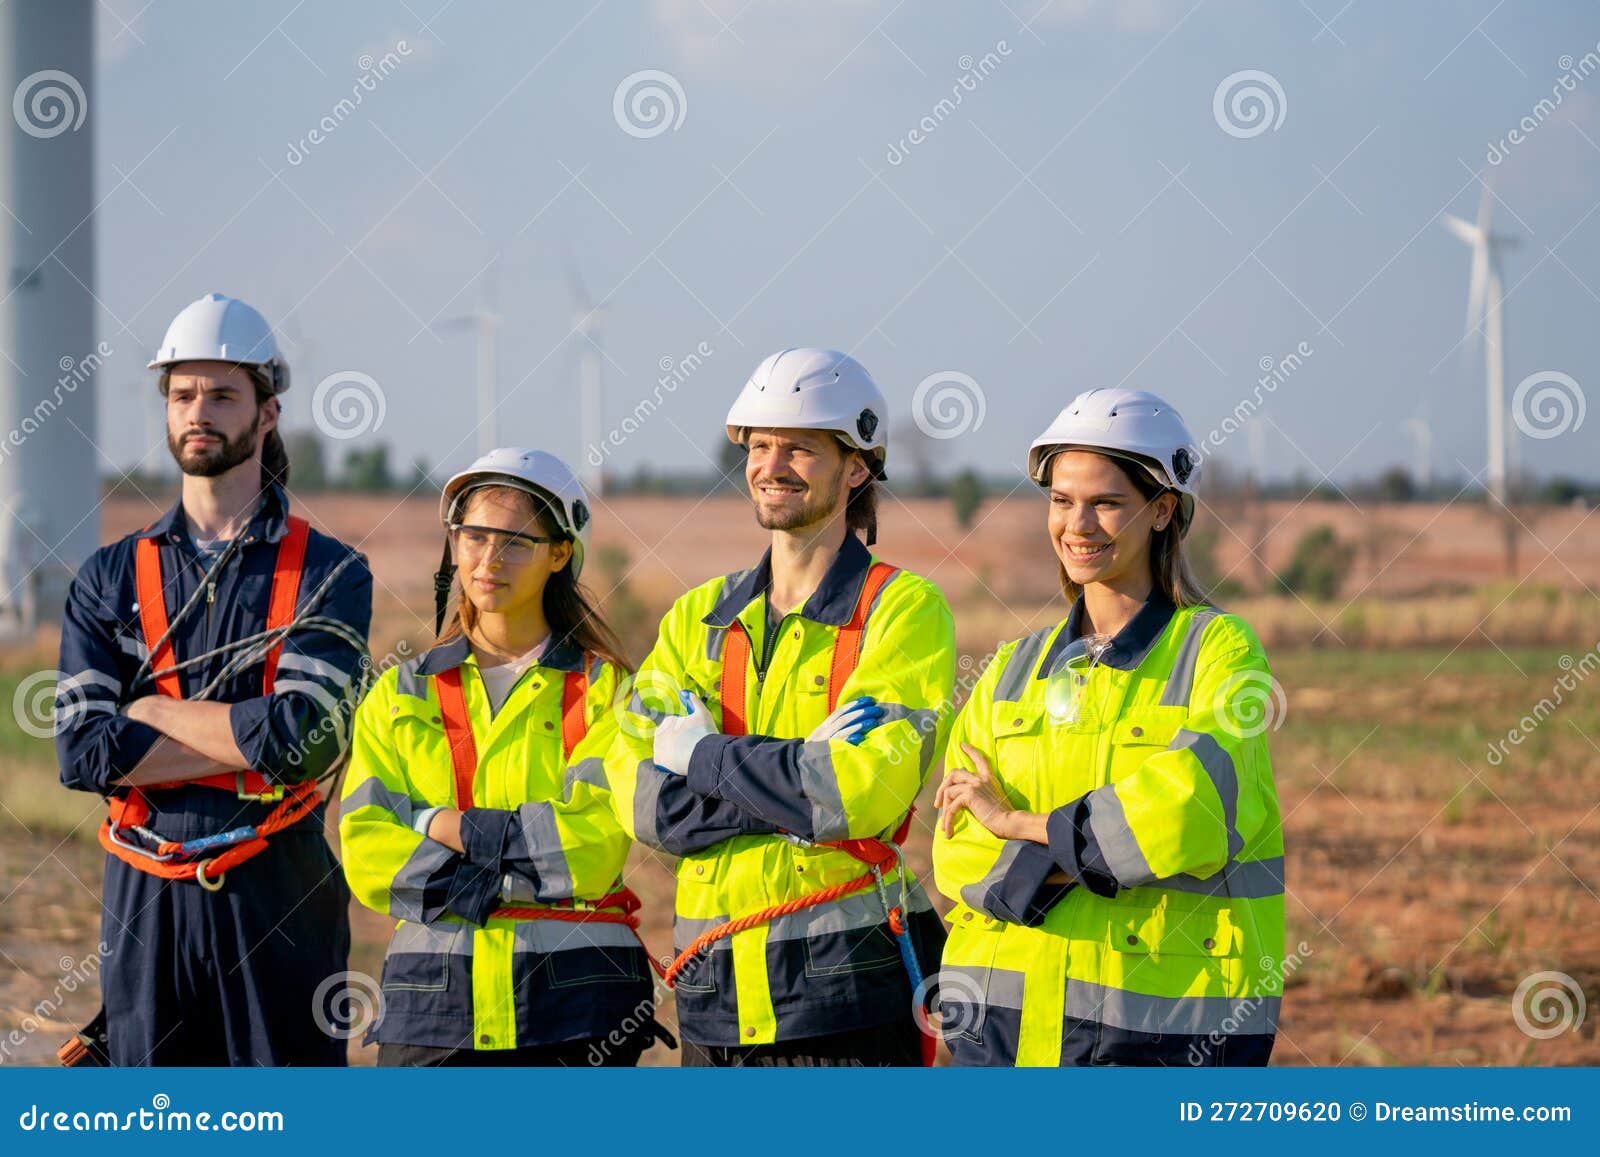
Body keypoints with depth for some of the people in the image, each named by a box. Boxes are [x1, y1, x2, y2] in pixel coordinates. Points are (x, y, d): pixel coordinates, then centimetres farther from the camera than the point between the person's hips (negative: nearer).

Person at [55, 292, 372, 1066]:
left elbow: (304, 734, -14)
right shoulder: (110, 579, 10)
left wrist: (152, 714, -6)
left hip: (280, 905, -2)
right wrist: (250, 747, -9)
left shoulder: (327, 574, 1)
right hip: (145, 906, 2)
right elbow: (82, 752, -3)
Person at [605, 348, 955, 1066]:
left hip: (848, 989, -5)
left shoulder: (904, 611, -2)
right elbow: (642, 800, -1)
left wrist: (704, 756, -7)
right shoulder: (697, 618, 14)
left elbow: (866, 790, -18)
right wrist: (807, 774, -12)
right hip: (714, 994, 5)